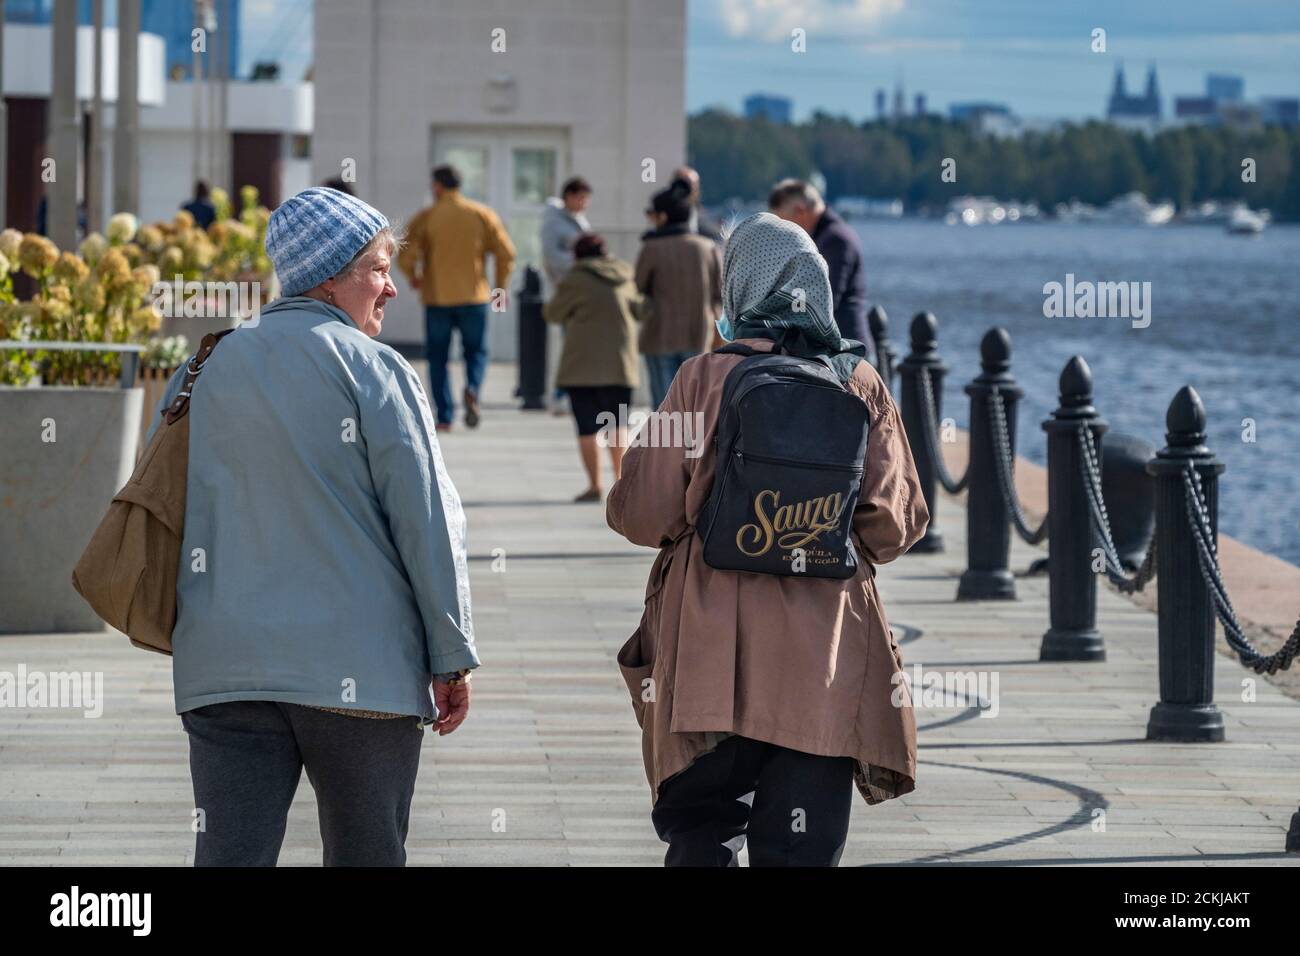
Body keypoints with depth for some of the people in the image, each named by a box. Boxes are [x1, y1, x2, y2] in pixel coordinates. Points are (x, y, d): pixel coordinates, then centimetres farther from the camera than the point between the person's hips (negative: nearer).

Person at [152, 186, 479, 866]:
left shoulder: (203, 372, 12)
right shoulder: (371, 370, -4)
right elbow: (426, 520, -7)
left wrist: (182, 632, 24)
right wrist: (452, 656, -2)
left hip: (223, 669, 4)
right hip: (359, 669, -4)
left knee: (230, 854, -2)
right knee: (366, 856, 7)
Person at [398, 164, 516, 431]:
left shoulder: (425, 217, -3)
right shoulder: (482, 215, 2)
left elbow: (406, 256, -9)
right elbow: (506, 253, -2)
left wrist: (414, 278, 12)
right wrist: (501, 287, 10)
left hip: (437, 298, -1)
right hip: (474, 297, 1)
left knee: (438, 357, 9)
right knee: (476, 351, 14)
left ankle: (445, 417, 3)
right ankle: (472, 389, -16)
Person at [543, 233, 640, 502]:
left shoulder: (576, 280, -7)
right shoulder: (626, 279, 8)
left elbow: (553, 313, 2)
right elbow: (638, 311, 20)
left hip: (583, 366, -4)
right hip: (620, 365, 4)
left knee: (587, 428, 1)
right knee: (617, 424, 13)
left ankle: (594, 485, -3)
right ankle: (620, 478, 2)